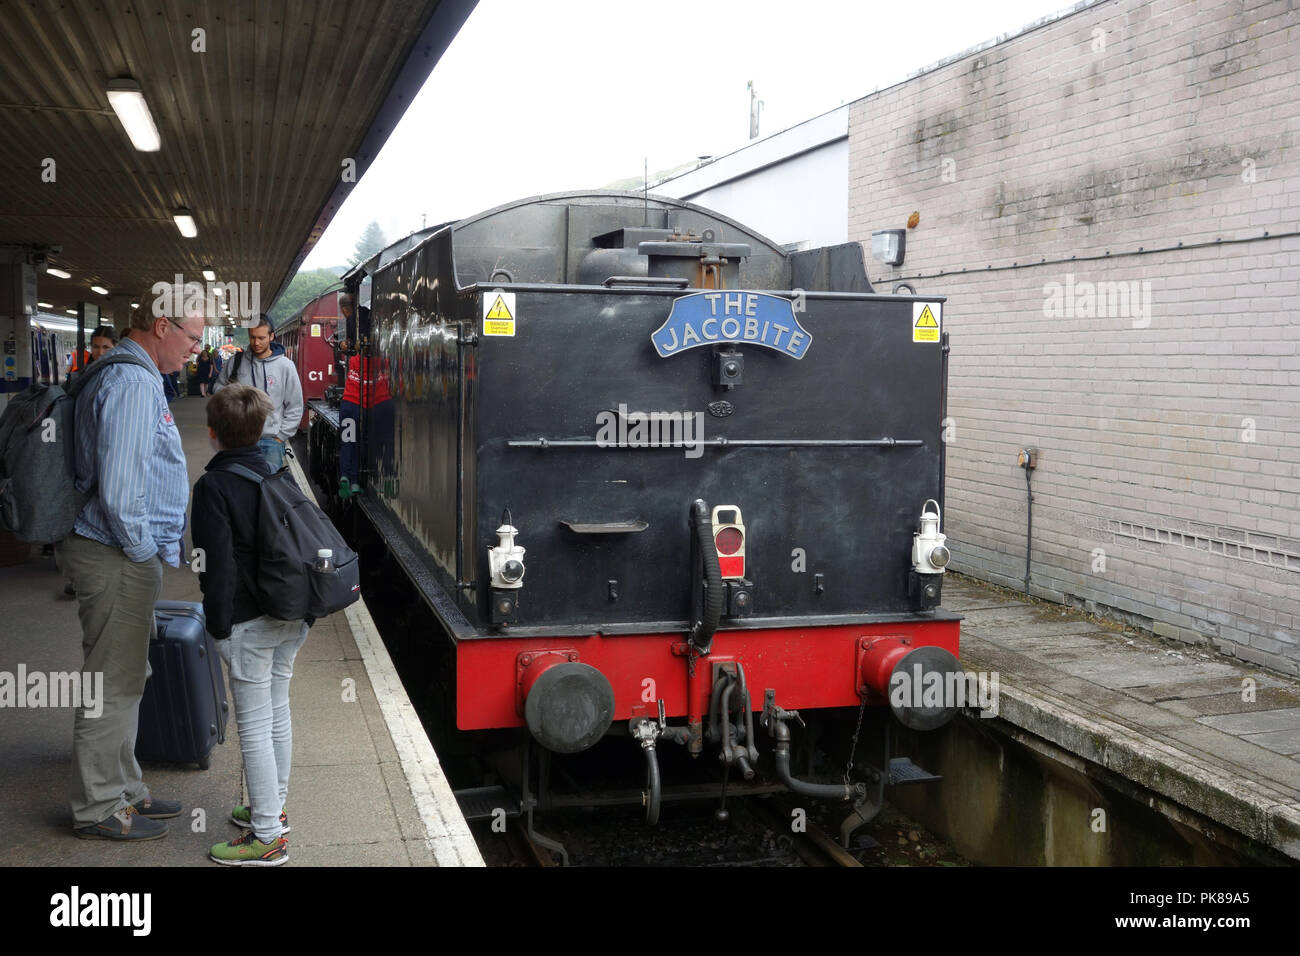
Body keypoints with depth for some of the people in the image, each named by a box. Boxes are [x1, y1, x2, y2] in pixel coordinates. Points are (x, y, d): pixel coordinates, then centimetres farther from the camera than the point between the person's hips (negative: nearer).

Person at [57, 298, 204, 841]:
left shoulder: (133, 377, 15)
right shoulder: (133, 384, -20)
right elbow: (118, 488, -27)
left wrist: (156, 550, 18)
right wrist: (144, 552, -14)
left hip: (126, 554, 11)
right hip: (117, 558, -11)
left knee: (127, 679, 19)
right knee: (112, 686, 0)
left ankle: (123, 792, 31)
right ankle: (98, 810, 12)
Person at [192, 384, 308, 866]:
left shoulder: (213, 486, -14)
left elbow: (220, 562, -18)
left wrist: (219, 625, -10)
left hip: (250, 623, -8)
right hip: (292, 616, 8)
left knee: (254, 729, -1)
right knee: (277, 714, 20)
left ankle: (268, 837, 5)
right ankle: (273, 809, 34)